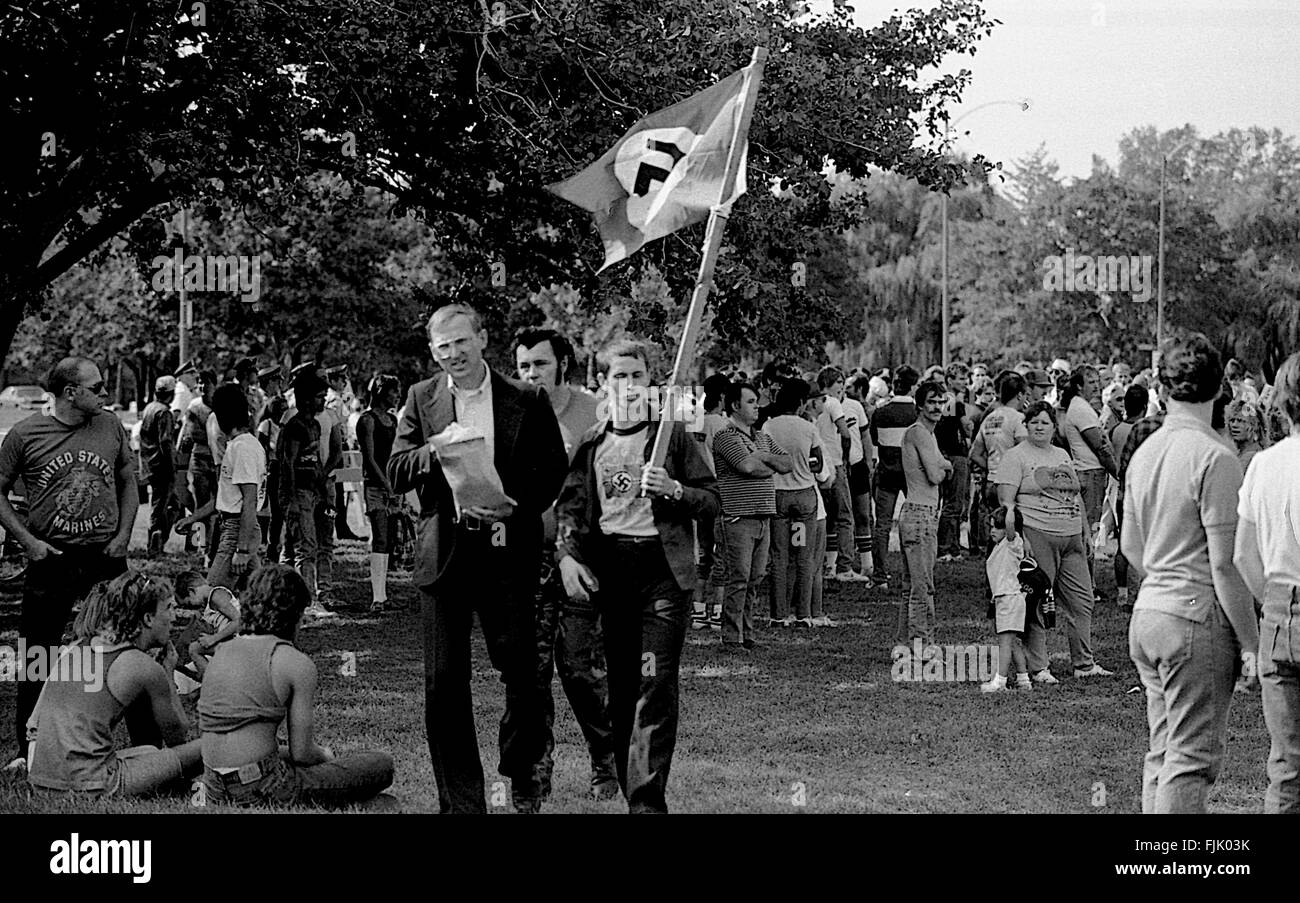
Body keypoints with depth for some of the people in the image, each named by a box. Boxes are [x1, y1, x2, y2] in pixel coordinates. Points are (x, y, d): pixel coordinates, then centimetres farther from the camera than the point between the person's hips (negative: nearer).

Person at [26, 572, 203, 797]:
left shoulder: (77, 646, 14)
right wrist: (168, 672, 17)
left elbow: (34, 724, 21)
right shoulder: (145, 668, -5)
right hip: (89, 785, -7)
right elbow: (177, 736, 9)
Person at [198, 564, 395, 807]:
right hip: (259, 792, -8)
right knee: (382, 765, 5)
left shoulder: (221, 652, 12)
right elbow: (302, 753, -5)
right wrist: (325, 755, 17)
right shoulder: (297, 664, -8)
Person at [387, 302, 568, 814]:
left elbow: (554, 470, 2)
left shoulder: (527, 401, 3)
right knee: (444, 681, 2)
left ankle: (521, 774, 24)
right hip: (443, 553, 2)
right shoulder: (421, 399, 9)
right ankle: (461, 800, 10)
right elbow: (396, 474, 4)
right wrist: (436, 451, -14)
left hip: (506, 550, -1)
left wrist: (516, 505, -14)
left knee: (522, 668, 1)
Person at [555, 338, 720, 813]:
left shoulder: (672, 434, 4)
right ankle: (628, 788, 17)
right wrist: (567, 555, -4)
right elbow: (570, 504, 12)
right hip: (608, 569, 3)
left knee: (656, 686, -10)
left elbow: (712, 498, 5)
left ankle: (648, 800, -14)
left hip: (663, 567, -3)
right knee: (621, 687, 8)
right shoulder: (592, 442, 12)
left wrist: (675, 489, -14)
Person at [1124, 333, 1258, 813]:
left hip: (1146, 612, 8)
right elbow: (1225, 565, -16)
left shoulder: (1144, 452, 9)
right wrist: (1250, 642, -10)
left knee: (1164, 751, 14)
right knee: (1193, 756, -4)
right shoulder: (1215, 458, -15)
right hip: (1197, 617, -8)